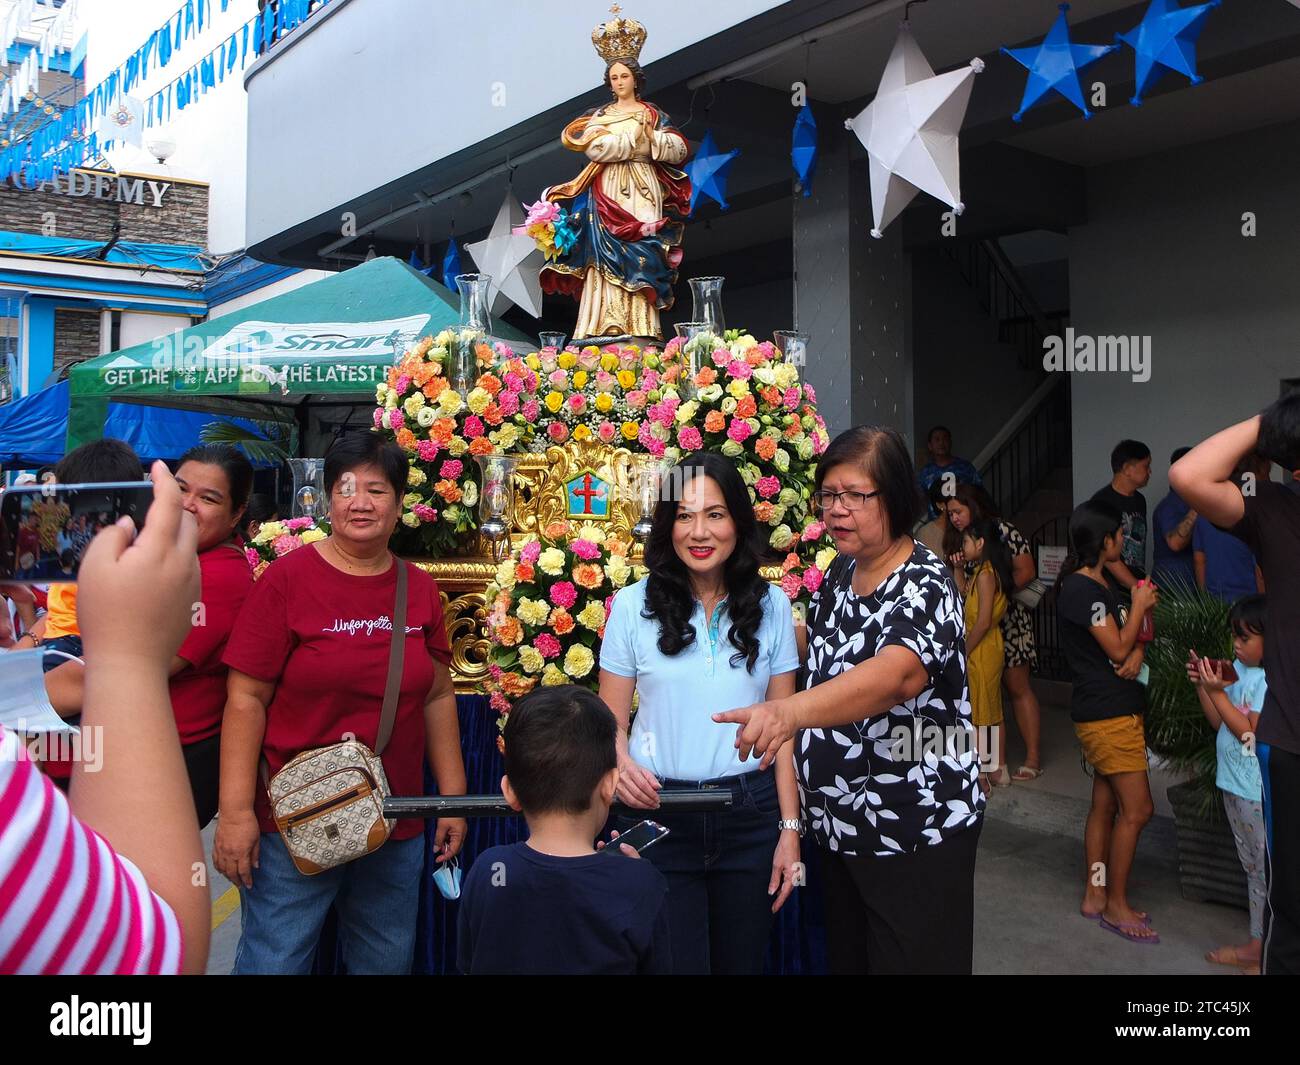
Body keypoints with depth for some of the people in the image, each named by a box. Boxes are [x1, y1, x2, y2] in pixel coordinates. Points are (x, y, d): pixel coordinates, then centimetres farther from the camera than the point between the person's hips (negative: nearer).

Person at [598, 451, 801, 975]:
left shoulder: (771, 606, 1)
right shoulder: (634, 605, -3)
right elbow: (612, 721, 2)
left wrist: (790, 828, 0)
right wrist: (621, 765, -20)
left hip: (750, 813, 2)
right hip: (658, 810, -1)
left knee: (742, 961, 15)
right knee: (674, 961, 5)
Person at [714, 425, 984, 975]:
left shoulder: (927, 586, -20)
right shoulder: (840, 572, 3)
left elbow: (898, 673, -41)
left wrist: (790, 710, -57)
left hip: (917, 837, -7)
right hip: (836, 826, 7)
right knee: (845, 960, 20)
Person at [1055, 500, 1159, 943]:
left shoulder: (1096, 584, 14)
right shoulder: (1082, 588, -18)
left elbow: (1127, 641, 14)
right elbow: (1117, 647, -17)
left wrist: (1137, 652, -8)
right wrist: (1139, 607, -4)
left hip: (1110, 711, 10)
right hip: (1108, 714, -10)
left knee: (1105, 805, 14)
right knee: (1136, 809, -5)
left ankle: (1095, 897, 22)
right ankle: (1116, 905, 6)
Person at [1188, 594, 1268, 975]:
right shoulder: (1239, 668, 5)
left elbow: (1251, 732, -21)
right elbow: (1219, 722, 11)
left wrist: (1217, 691, -20)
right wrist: (1202, 685, -2)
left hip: (1259, 793, -9)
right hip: (1235, 785, 9)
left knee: (1267, 874, 3)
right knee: (1253, 870, 19)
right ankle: (1257, 947, 32)